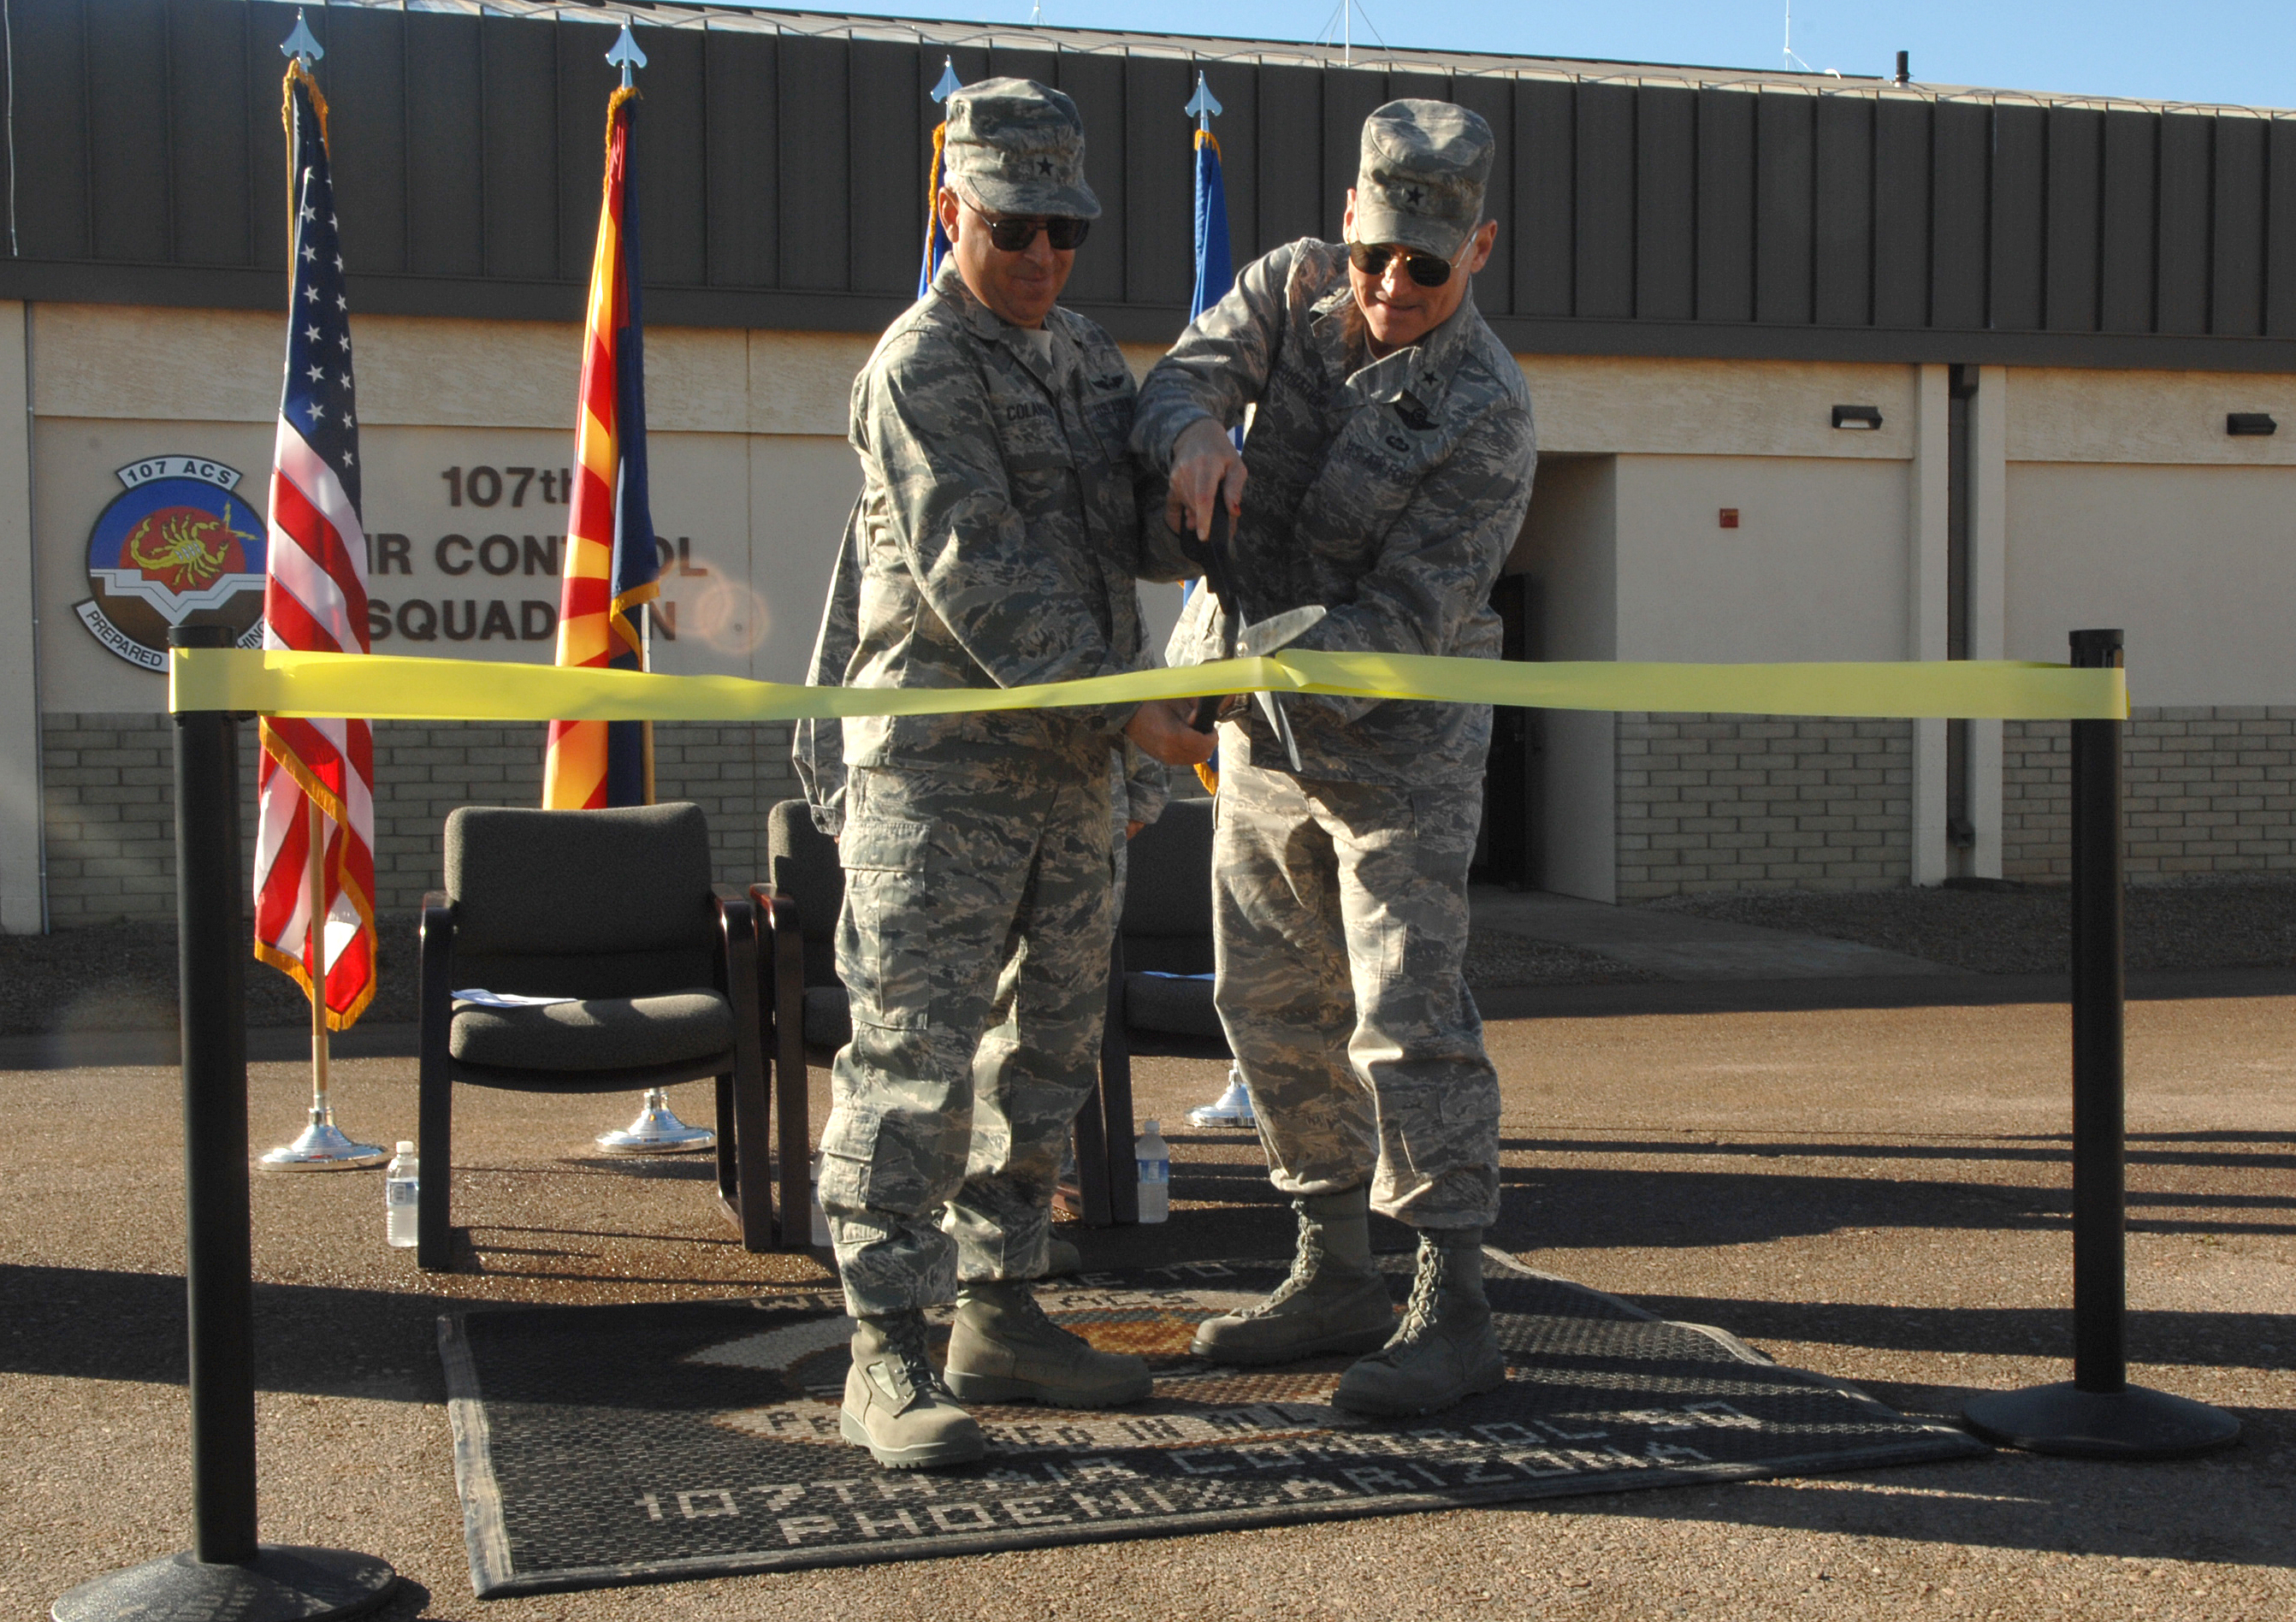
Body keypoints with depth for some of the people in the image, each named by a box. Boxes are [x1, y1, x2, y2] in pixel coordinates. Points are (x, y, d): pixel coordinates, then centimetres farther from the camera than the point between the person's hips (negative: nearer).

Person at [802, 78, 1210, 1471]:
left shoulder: (1090, 359, 15)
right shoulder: (920, 367, -10)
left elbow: (1150, 547, 17)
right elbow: (974, 574, -18)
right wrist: (1123, 706, -23)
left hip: (1067, 767, 8)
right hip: (942, 759, -8)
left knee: (1049, 1047, 11)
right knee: (914, 1052, -7)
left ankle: (999, 1317, 21)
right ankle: (890, 1355, -1)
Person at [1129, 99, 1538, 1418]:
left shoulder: (1486, 417, -21)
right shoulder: (1293, 285, -3)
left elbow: (1408, 615, -24)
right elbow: (1179, 379, -10)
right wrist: (1195, 432, -33)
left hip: (1398, 744, -6)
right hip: (1265, 737, 7)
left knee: (1409, 1017, -9)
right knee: (1274, 1008, 11)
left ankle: (1453, 1311, -1)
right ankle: (1336, 1277, 22)